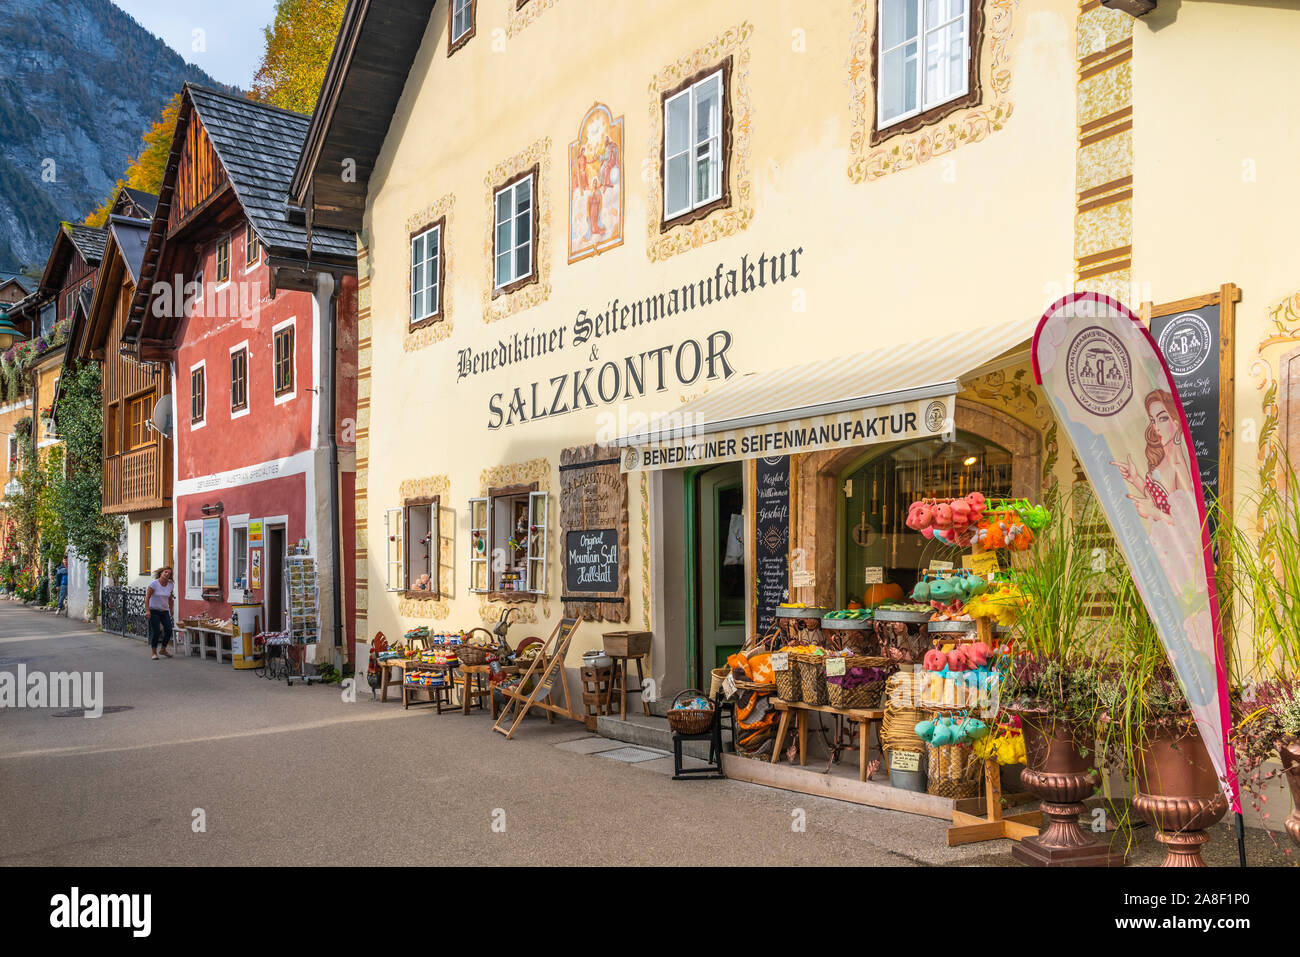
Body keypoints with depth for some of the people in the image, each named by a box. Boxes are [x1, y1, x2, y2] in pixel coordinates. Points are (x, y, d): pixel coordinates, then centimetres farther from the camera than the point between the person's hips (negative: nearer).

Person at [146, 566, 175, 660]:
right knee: (156, 632, -8)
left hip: (164, 611, 5)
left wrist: (170, 610, 17)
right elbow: (147, 597, -12)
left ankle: (163, 649, 18)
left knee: (169, 630, -2)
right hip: (154, 611, -5)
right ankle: (154, 653, 5)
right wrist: (147, 611, -18)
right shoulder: (154, 583, -12)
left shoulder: (170, 585, 2)